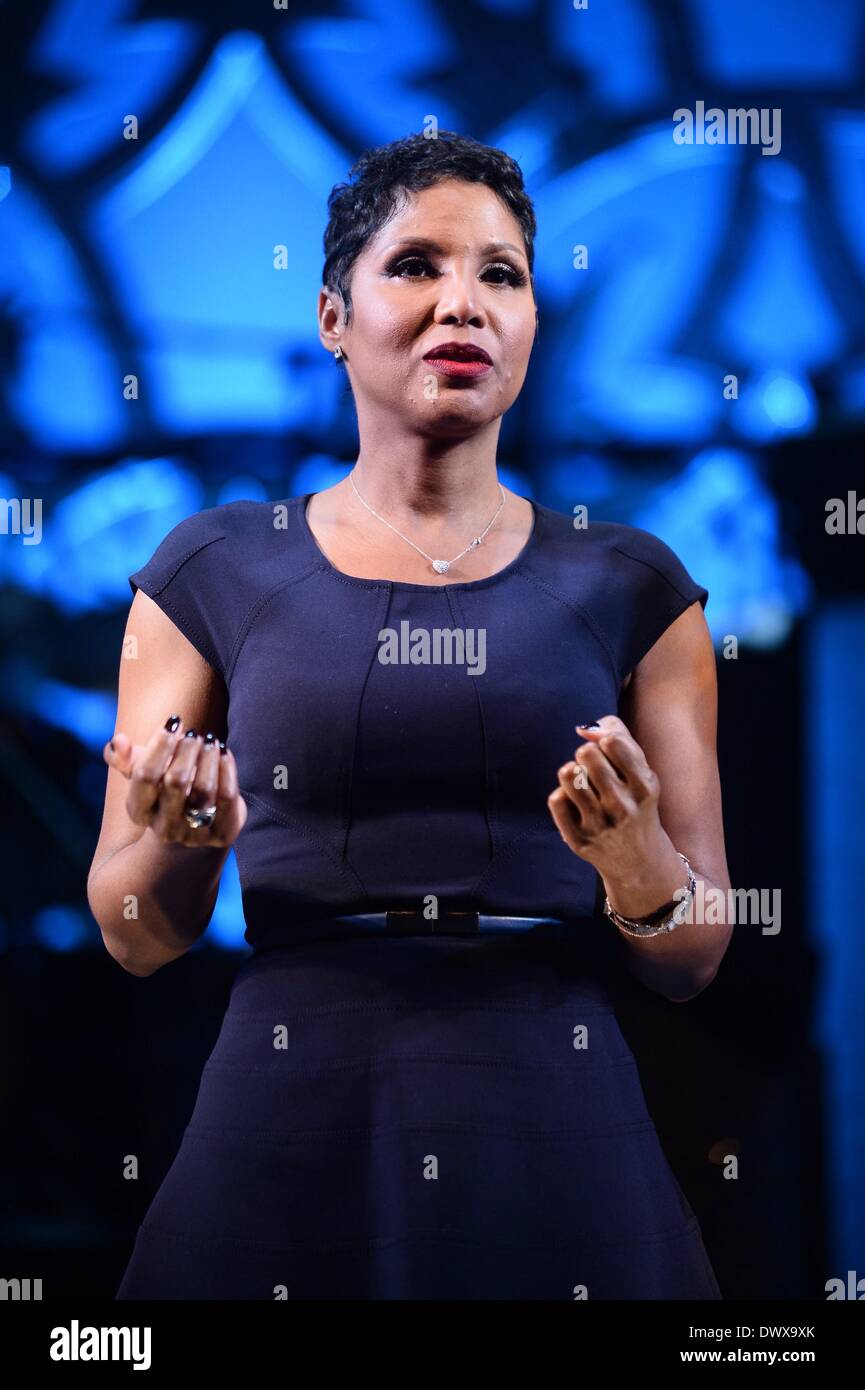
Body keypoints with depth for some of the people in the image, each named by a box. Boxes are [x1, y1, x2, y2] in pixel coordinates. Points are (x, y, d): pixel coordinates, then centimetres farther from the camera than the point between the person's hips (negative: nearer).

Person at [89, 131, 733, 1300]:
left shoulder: (629, 587, 6)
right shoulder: (217, 572, 5)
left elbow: (694, 961, 7)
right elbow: (136, 938, 8)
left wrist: (641, 868, -14)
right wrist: (175, 842, -13)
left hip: (556, 1145, 1)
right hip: (293, 1140, 0)